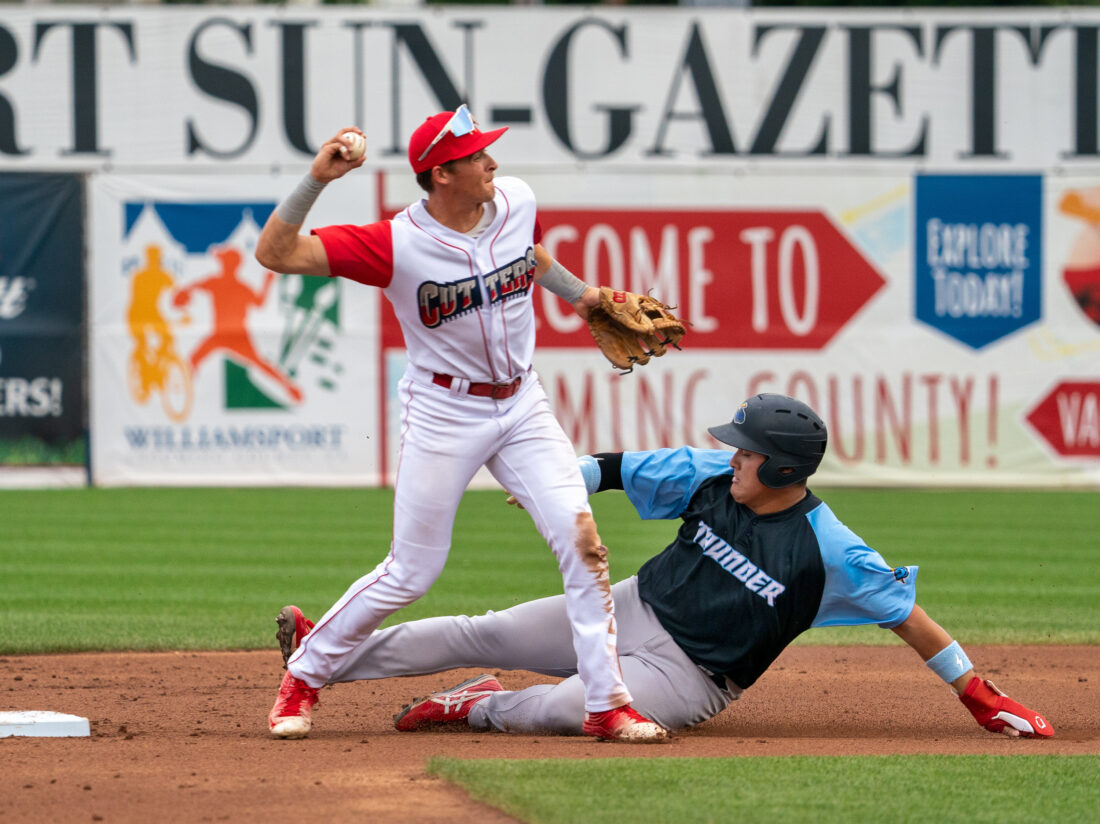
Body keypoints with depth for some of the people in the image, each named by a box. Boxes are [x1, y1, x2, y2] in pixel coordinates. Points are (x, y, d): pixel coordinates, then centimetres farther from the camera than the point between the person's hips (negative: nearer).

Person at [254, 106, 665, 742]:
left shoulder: (517, 200, -5)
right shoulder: (397, 244, -21)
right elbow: (275, 254, -26)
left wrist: (577, 292, 26)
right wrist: (316, 180, -35)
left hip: (522, 404, 4)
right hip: (444, 413, -4)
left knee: (582, 540, -10)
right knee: (412, 572, 1)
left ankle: (607, 704, -6)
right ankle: (305, 672, 22)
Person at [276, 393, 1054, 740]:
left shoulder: (827, 550, -20)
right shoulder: (711, 476, -4)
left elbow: (905, 613, -18)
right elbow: (623, 468, 4)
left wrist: (981, 694, -19)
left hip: (689, 679, -6)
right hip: (633, 610, 6)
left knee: (569, 705, -30)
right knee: (485, 634, -1)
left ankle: (478, 707, 1)